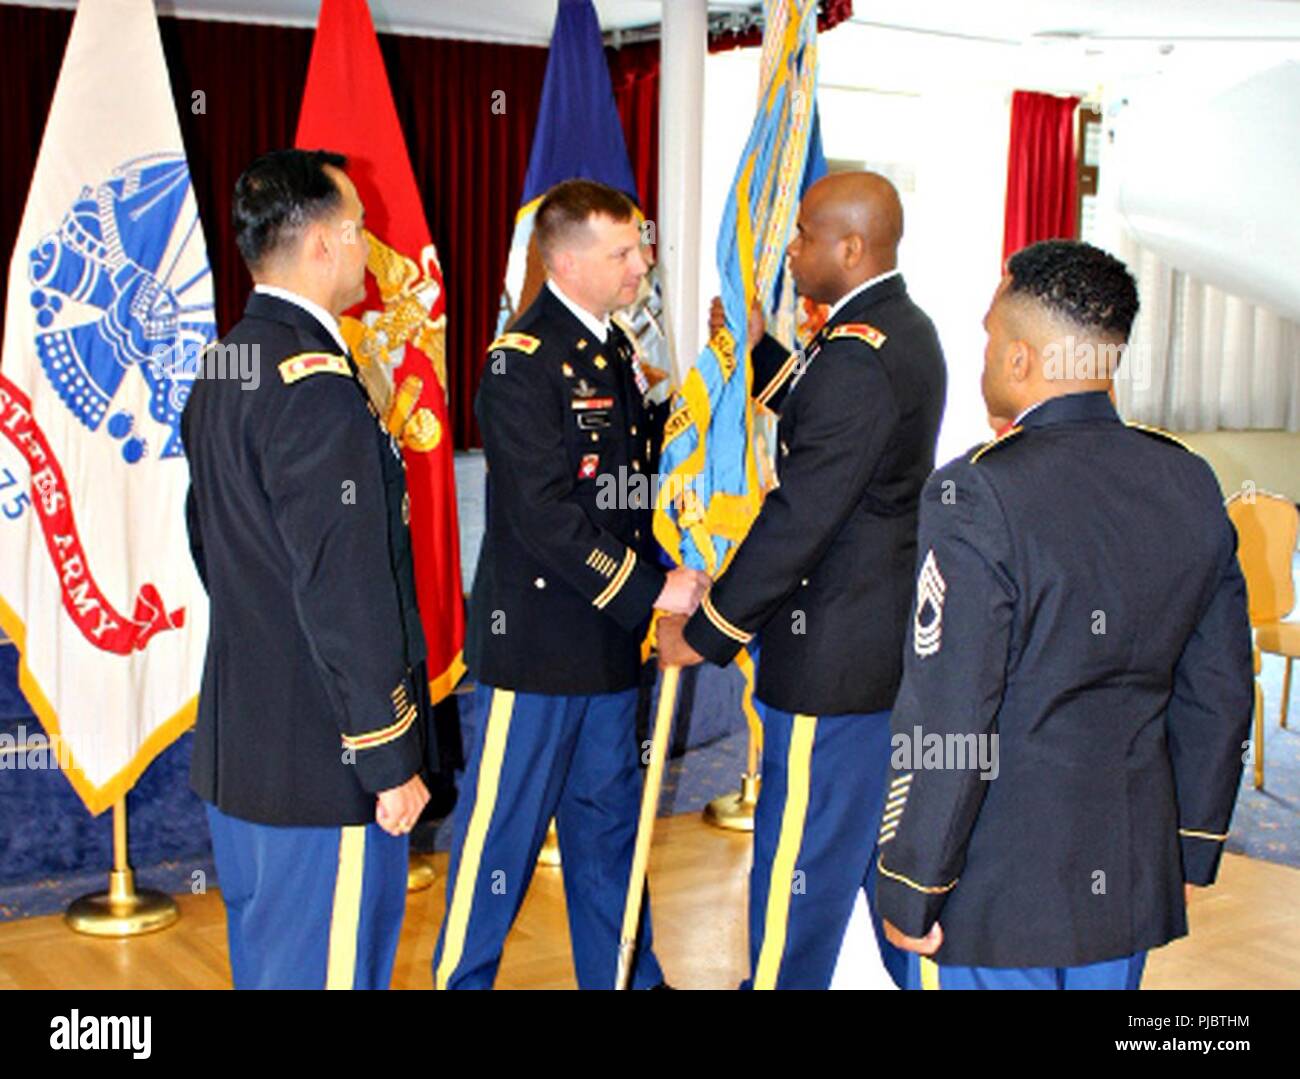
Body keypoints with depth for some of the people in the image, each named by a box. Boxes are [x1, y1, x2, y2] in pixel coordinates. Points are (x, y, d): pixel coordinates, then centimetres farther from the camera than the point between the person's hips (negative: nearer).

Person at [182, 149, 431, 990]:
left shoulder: (222, 374, 10)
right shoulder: (317, 388, -21)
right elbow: (347, 595, -23)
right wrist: (392, 761, -17)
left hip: (239, 748, 10)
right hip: (324, 764, -10)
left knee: (265, 961, 22)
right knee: (327, 971, 2)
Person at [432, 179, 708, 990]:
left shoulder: (617, 353, 12)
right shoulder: (522, 361, -15)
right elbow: (545, 514, -21)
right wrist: (654, 591, -19)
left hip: (609, 640, 8)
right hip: (536, 641, -8)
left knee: (608, 818, 18)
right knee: (504, 826, 4)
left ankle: (623, 974, 31)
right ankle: (460, 976, 22)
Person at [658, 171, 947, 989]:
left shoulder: (855, 357, -22)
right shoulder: (909, 332, 10)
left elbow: (797, 519, -24)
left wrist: (705, 632, -16)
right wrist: (756, 348, 18)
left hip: (836, 658, -10)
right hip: (898, 641, 10)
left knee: (798, 864, 2)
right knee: (896, 848, 22)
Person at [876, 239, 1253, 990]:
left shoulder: (978, 494, -20)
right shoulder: (1192, 485, 0)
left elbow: (947, 724, -20)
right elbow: (1218, 696, 7)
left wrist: (910, 891, -10)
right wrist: (1194, 847, 18)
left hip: (1001, 894, -6)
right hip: (1134, 880, 6)